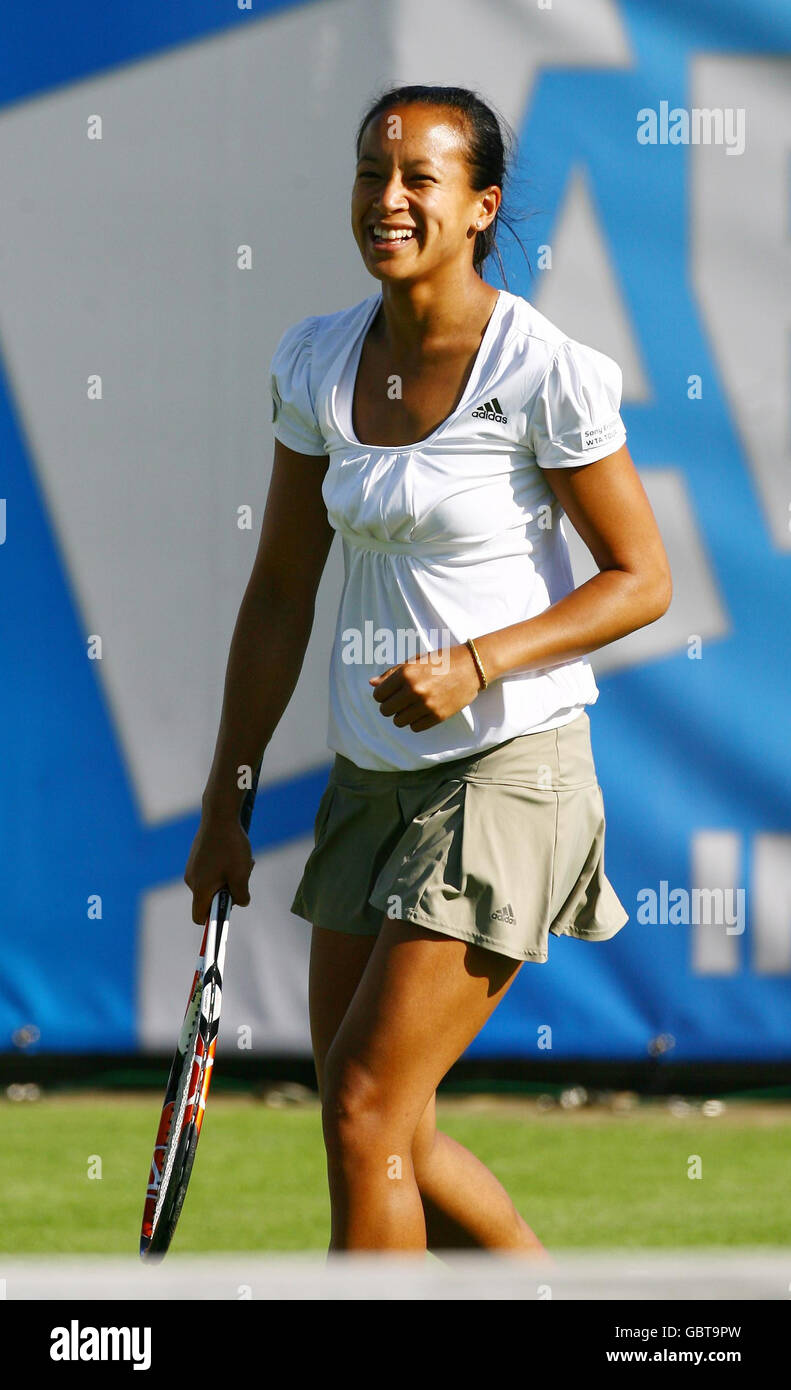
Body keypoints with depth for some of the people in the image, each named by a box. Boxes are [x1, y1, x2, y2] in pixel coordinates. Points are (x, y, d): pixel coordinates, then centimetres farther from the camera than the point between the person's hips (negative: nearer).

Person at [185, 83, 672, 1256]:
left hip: (510, 767, -7)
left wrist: (476, 664, -21)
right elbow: (280, 594, 11)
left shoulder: (545, 371, -14)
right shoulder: (316, 363, 4)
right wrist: (226, 804, 10)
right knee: (386, 1137, 9)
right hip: (371, 774, 7)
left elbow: (641, 579, -8)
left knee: (363, 1109, -11)